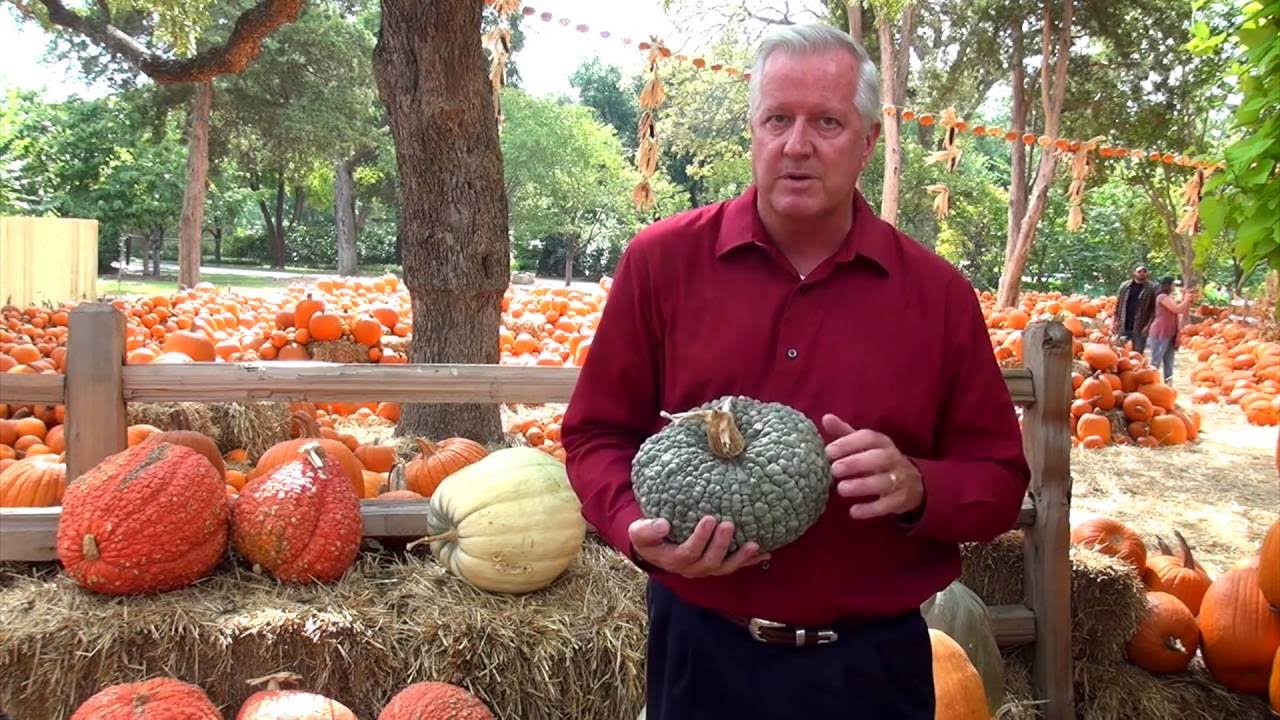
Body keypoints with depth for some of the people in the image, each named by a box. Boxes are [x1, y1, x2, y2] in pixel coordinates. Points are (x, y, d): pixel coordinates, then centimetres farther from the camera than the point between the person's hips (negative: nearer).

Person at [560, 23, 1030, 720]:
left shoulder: (939, 293, -2)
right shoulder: (661, 261, -4)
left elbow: (1000, 482, 3)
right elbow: (595, 434, 2)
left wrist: (916, 487, -18)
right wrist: (639, 529, -17)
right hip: (700, 653, 0)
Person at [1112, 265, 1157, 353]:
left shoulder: (1151, 289, -3)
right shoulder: (1124, 286, 6)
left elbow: (1154, 309, -6)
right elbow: (1118, 305, 9)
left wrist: (1149, 325, -14)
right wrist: (1115, 322, 4)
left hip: (1140, 329, -3)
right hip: (1123, 327, 3)